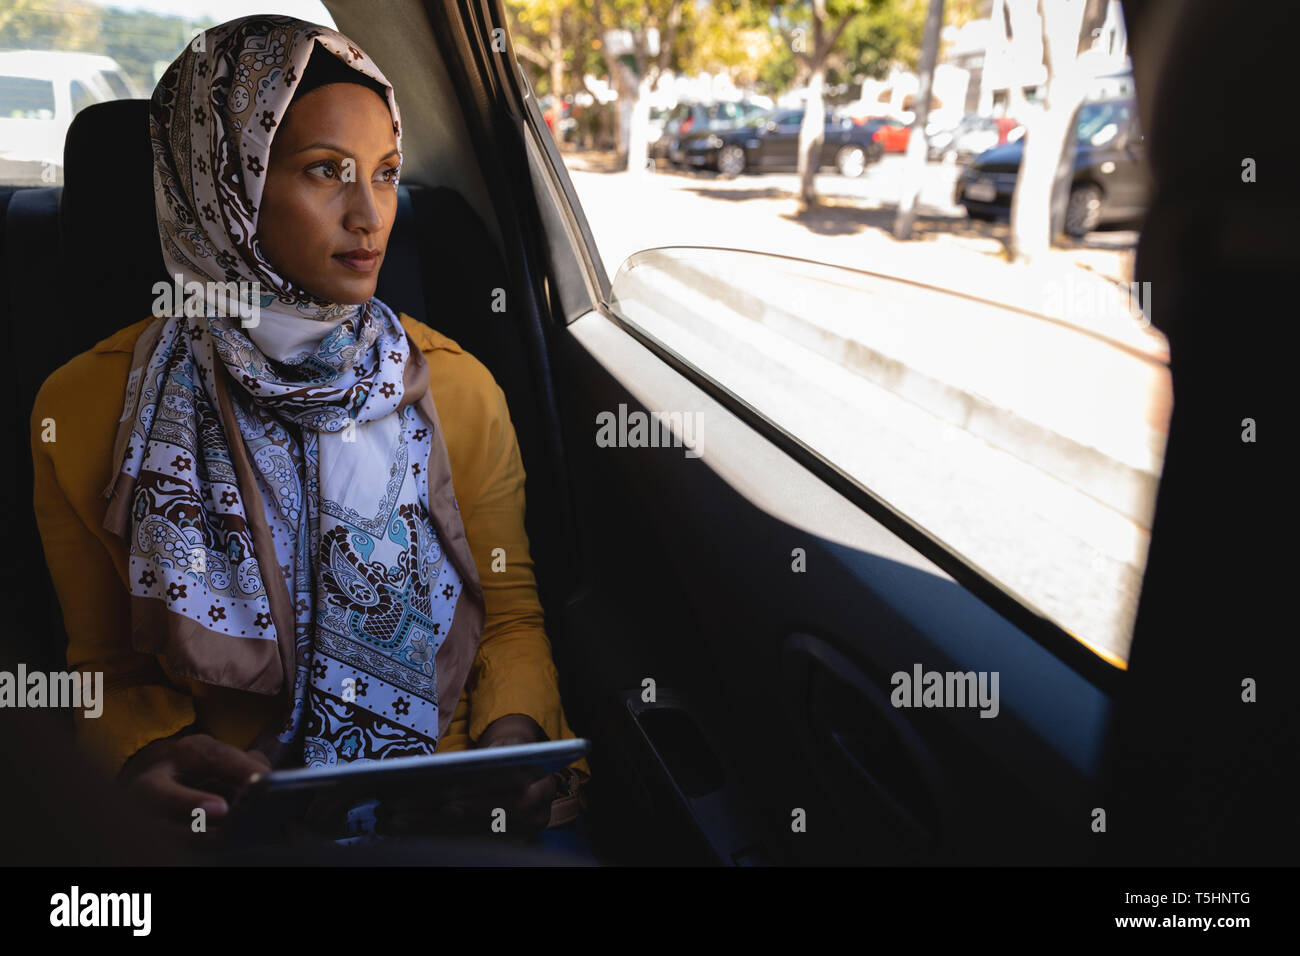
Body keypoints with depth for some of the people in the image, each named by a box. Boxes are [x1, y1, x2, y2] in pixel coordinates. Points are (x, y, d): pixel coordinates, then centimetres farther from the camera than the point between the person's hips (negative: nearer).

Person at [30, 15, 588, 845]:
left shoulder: (459, 388, 1)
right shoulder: (87, 406, -1)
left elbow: (512, 613, 8)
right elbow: (104, 667, 7)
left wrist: (511, 732, -12)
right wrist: (145, 751, -14)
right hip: (221, 826, 1)